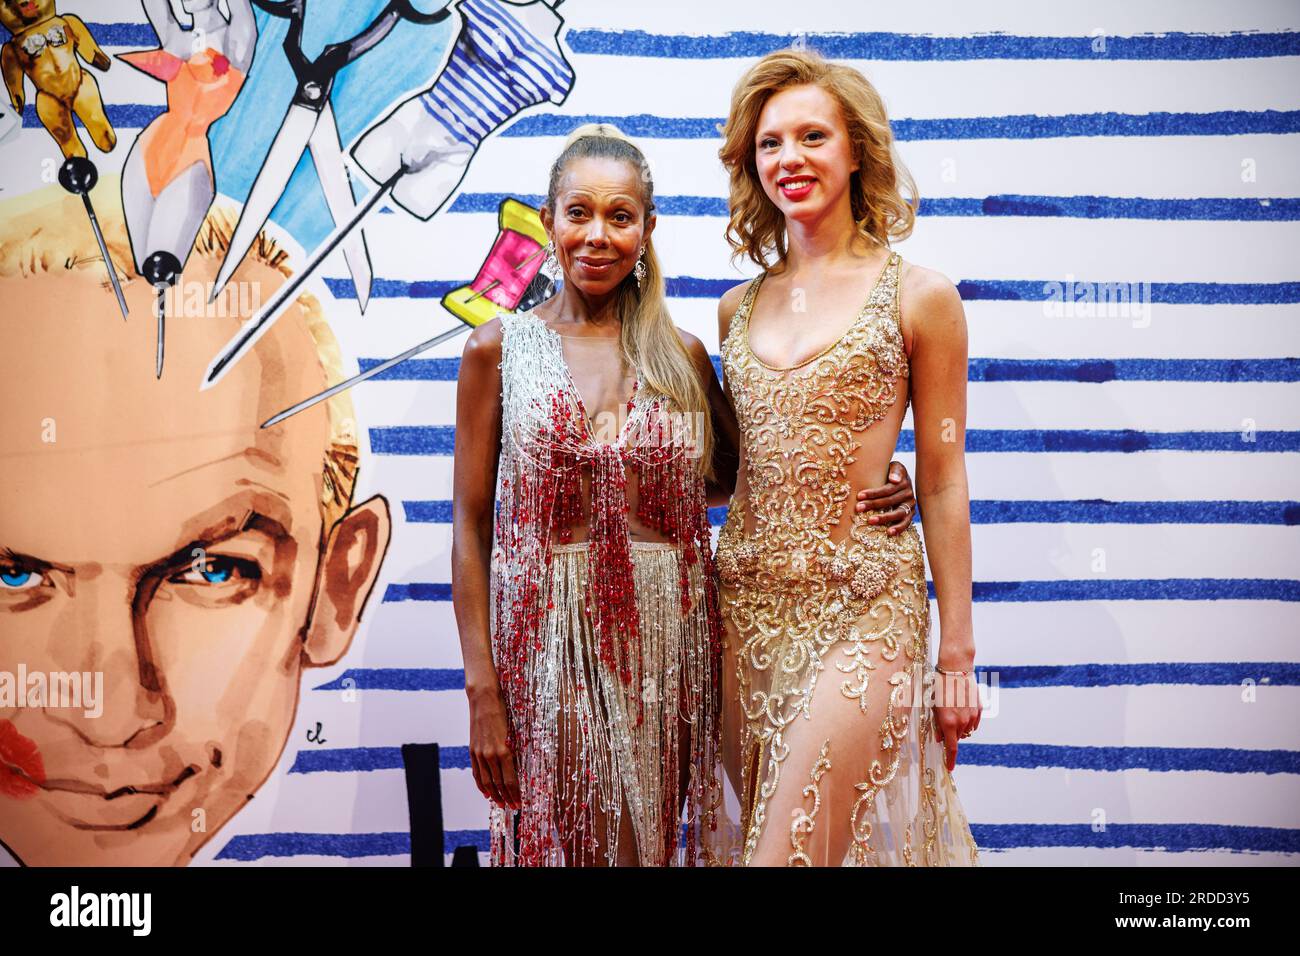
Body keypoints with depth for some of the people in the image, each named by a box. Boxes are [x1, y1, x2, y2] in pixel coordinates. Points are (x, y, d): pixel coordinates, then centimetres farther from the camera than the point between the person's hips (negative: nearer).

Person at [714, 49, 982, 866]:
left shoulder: (918, 297, -2)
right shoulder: (739, 307, 10)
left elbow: (942, 483, -2)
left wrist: (957, 653, -2)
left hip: (864, 602, -4)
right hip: (748, 604, 5)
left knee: (789, 851, -10)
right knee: (766, 833, 12)